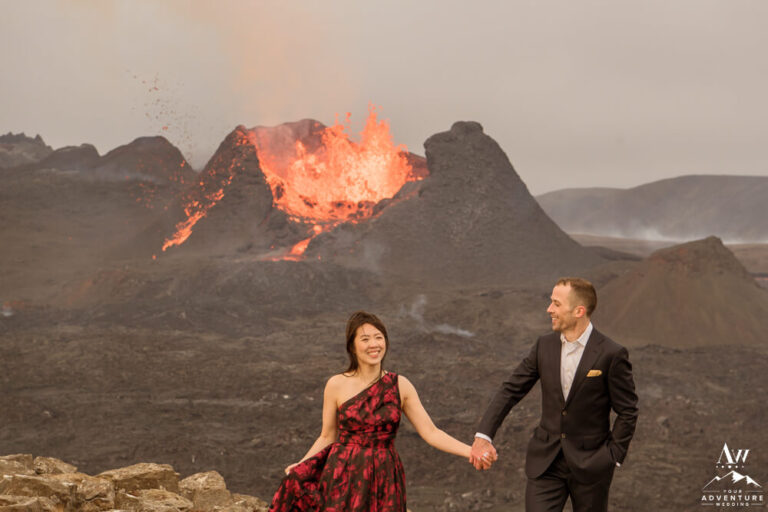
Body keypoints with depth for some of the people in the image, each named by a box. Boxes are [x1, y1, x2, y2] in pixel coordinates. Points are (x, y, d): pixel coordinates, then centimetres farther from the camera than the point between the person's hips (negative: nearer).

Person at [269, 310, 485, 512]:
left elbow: (431, 432, -1)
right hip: (344, 479, -1)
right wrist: (301, 464, -9)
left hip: (384, 482, 1)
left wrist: (472, 451, -11)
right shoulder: (336, 385, -3)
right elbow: (327, 437, 4)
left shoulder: (400, 385, 0)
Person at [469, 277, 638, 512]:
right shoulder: (544, 346, 1)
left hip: (590, 464, -3)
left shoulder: (611, 354, -13)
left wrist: (614, 457, -8)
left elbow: (627, 411, -6)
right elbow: (511, 389, 2)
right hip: (545, 460, 3)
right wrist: (483, 436, -9)